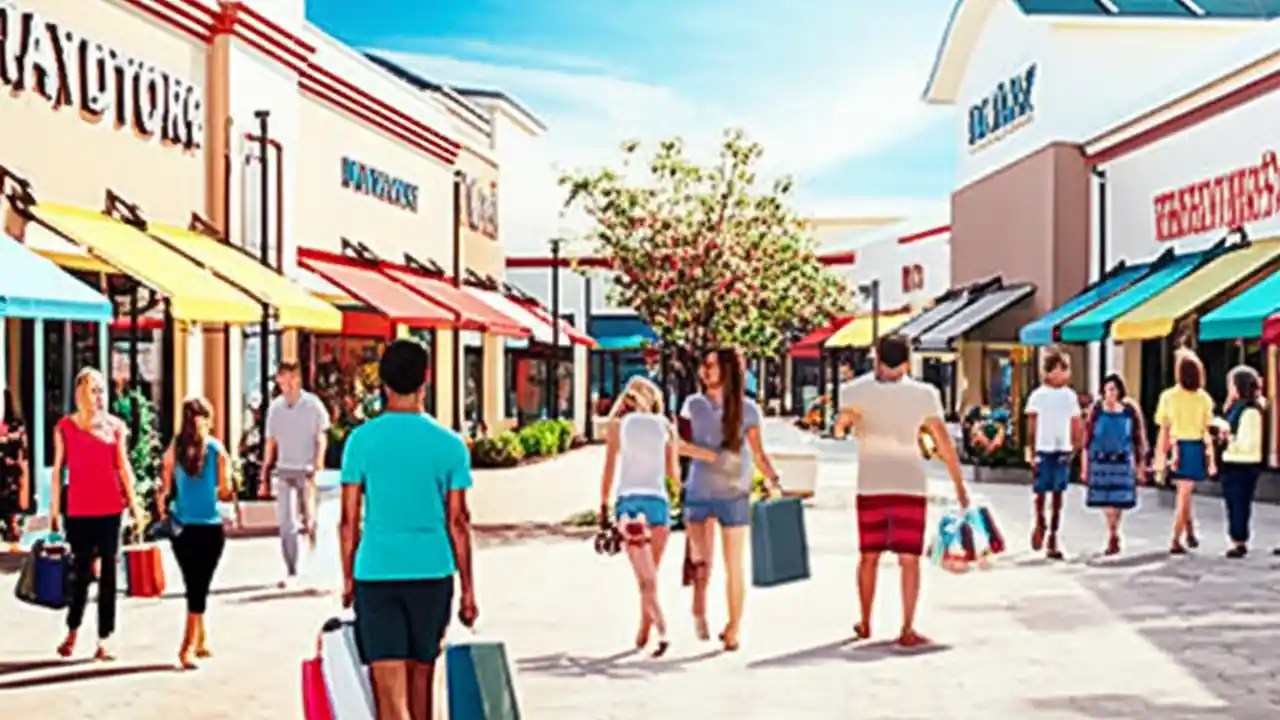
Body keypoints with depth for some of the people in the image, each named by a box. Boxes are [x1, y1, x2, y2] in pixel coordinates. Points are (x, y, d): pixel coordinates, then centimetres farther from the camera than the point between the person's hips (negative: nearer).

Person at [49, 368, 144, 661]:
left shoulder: (115, 426, 5)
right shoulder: (65, 427, 2)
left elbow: (123, 467, 6)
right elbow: (57, 470, 3)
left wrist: (133, 502, 2)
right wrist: (54, 509, 2)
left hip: (110, 508, 1)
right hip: (78, 510, -1)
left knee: (108, 572, 2)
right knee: (81, 571, 7)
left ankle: (103, 640, 7)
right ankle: (72, 631, 26)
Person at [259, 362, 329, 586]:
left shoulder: (313, 404, -5)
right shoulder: (275, 407, 6)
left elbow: (321, 440, -4)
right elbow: (271, 443, 11)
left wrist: (317, 468, -14)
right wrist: (265, 477, 10)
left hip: (306, 470, -3)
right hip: (284, 471, 3)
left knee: (308, 520, -3)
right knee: (285, 523, 0)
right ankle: (291, 571, 6)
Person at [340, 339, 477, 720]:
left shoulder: (361, 440, -2)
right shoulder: (450, 444, -1)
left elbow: (350, 520, 0)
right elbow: (457, 522, 1)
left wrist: (348, 578, 11)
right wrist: (467, 588, 9)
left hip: (375, 574, -1)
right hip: (432, 574, 2)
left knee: (390, 689, -3)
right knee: (420, 679, 17)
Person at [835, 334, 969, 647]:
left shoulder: (857, 391, -4)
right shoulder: (923, 394, -3)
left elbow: (840, 427, -12)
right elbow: (944, 442, -4)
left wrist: (844, 422, 10)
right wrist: (959, 486, 1)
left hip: (871, 485, 1)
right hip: (911, 484, -1)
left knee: (868, 555, 15)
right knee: (909, 558, 3)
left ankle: (865, 624, 25)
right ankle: (907, 630, 0)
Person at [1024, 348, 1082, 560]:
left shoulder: (1070, 396, 6)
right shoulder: (1037, 396, -1)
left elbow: (1075, 426, 9)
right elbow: (1031, 426, -1)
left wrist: (1073, 450, 0)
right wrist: (1031, 453, -7)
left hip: (1063, 450, 2)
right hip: (1043, 449, -2)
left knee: (1058, 494, 3)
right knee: (1041, 492, 3)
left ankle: (1053, 537, 7)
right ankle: (1040, 523, 29)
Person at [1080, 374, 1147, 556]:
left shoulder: (1130, 411, -2)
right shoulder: (1096, 410, -3)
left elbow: (1139, 439, 6)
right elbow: (1087, 438, 2)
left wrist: (1140, 465, 7)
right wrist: (1084, 466, 2)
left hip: (1123, 460, 0)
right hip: (1100, 460, 0)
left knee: (1119, 500, 0)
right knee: (1105, 499, 1)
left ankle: (1113, 537, 15)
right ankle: (1113, 536, 15)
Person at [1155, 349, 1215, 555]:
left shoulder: (1167, 397, -5)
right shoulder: (1204, 398, -6)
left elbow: (1164, 430, -4)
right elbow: (1208, 432, -5)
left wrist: (1160, 456, 2)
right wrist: (1211, 459, 1)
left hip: (1175, 447, 1)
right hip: (1196, 448, -1)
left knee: (1184, 492, 22)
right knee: (1184, 494, 4)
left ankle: (1189, 532, 27)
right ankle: (1176, 541, 2)